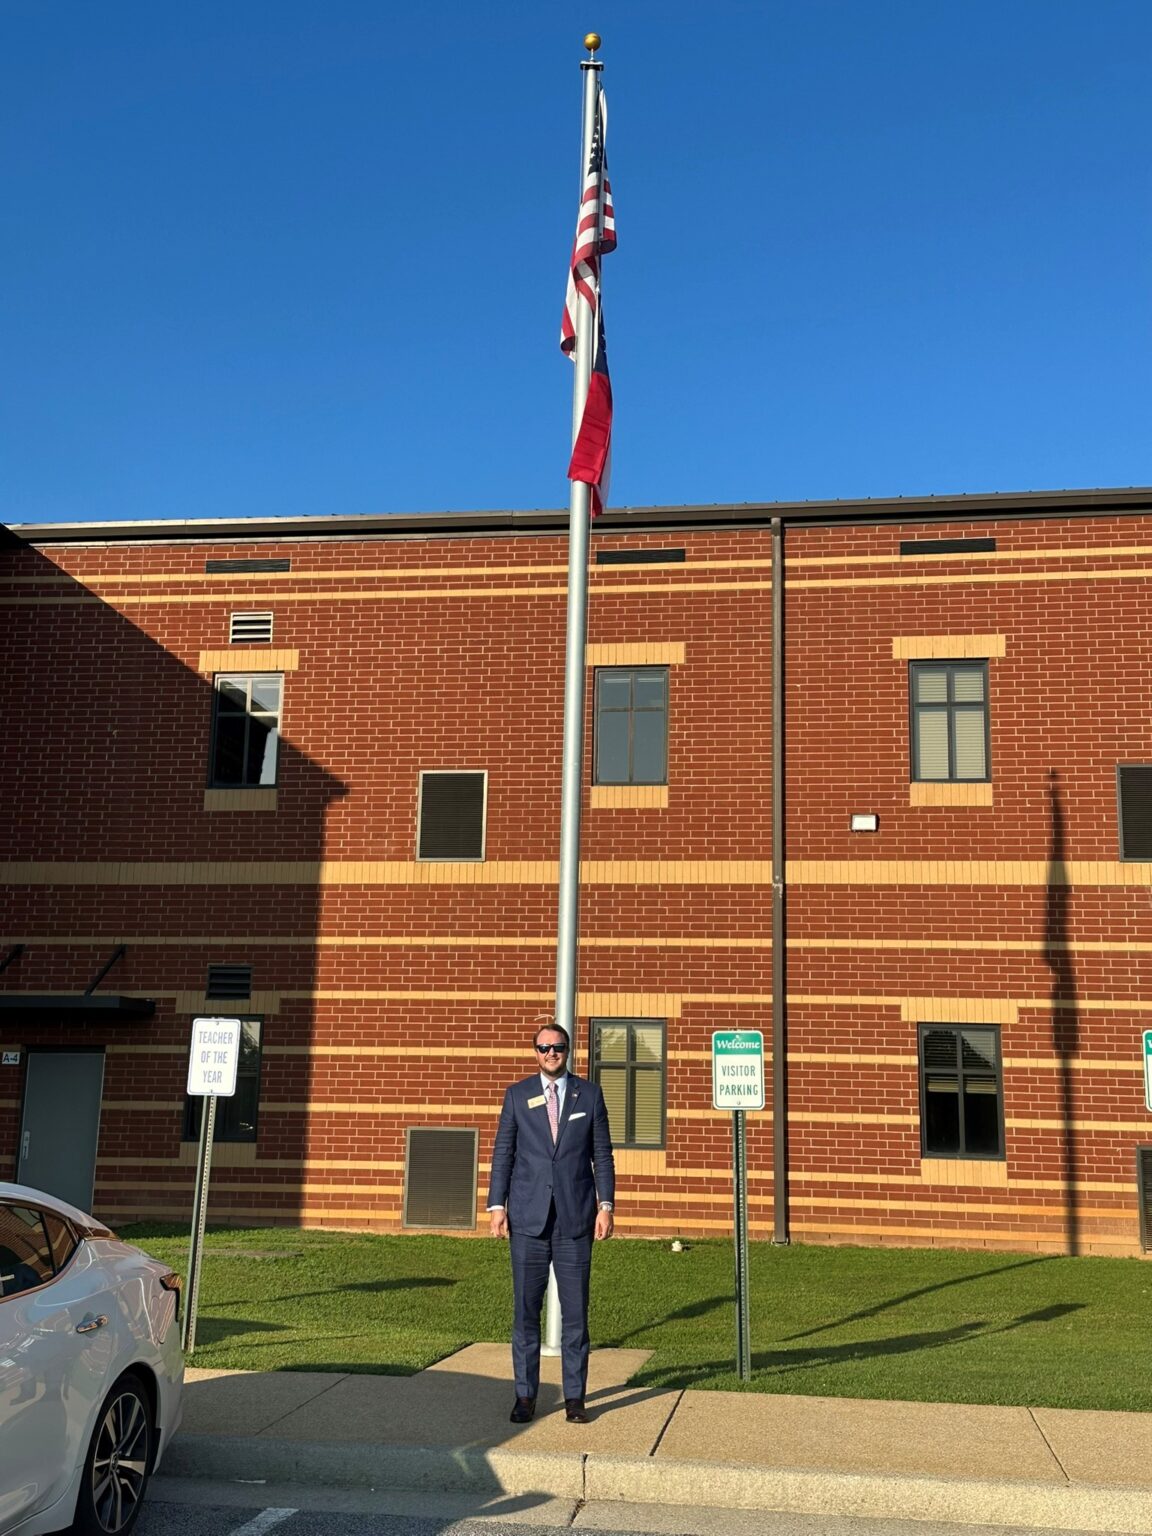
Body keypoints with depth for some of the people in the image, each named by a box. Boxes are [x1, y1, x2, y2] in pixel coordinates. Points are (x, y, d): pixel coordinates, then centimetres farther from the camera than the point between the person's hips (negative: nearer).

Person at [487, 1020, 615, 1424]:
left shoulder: (589, 1094, 6)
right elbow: (502, 1153, 7)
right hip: (528, 1217, 0)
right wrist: (497, 1205, 0)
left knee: (575, 1310, 3)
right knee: (525, 1309, 4)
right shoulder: (517, 1095, 7)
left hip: (575, 1216, 0)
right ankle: (525, 1396, 13)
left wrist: (606, 1205, -1)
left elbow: (602, 1154, 7)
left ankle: (574, 1398, 12)